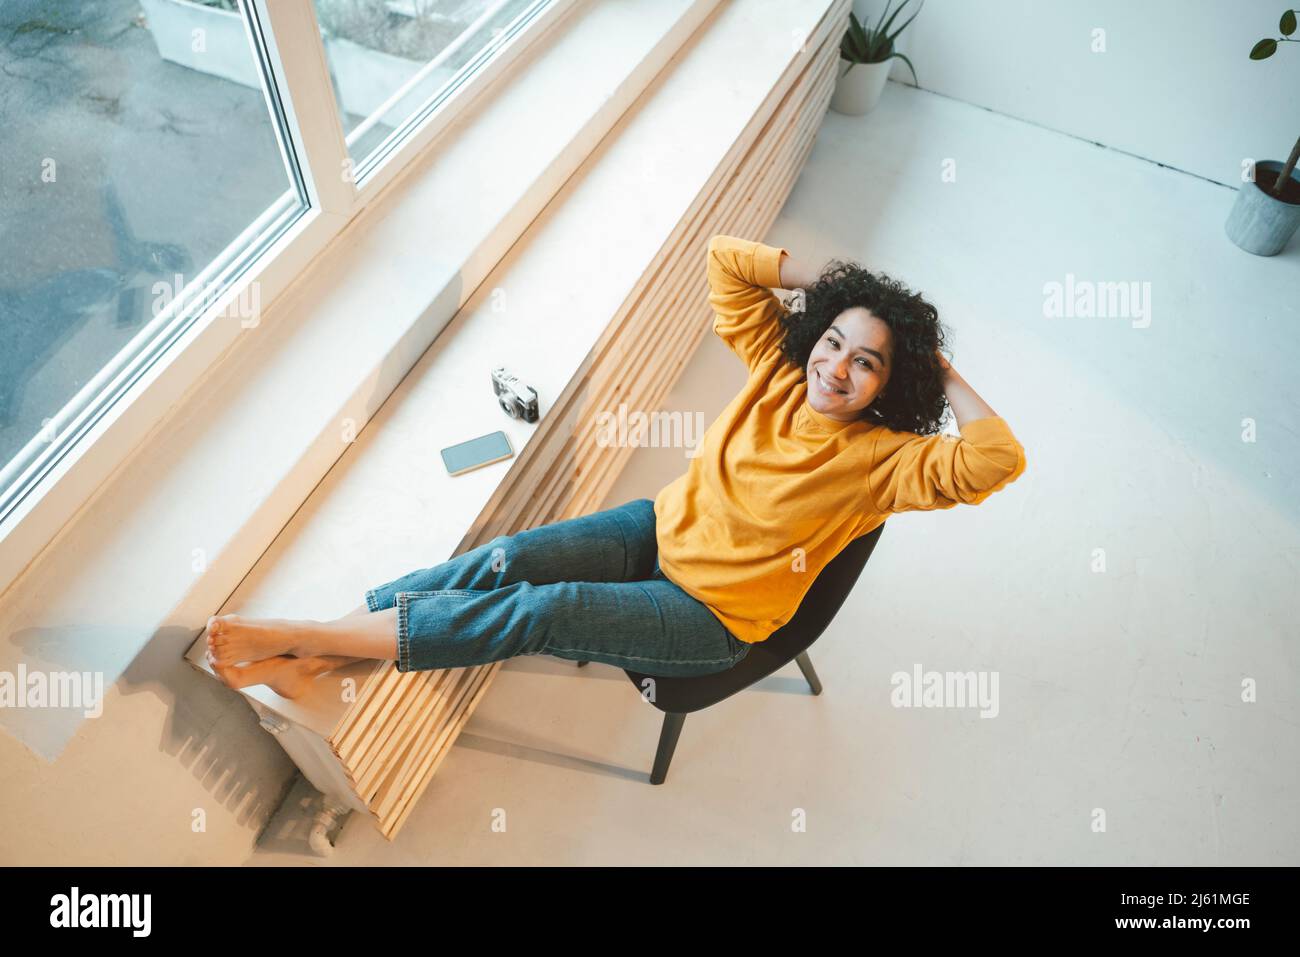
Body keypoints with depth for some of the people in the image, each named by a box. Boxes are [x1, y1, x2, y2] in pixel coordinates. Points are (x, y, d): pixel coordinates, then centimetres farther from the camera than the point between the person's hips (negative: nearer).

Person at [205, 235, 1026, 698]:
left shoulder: (880, 460, -15)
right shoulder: (777, 370, -4)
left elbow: (997, 458, -30)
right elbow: (724, 255, -5)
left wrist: (941, 371, -18)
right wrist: (829, 282, -8)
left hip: (714, 618, -5)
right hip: (659, 531, 5)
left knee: (545, 609, -25)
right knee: (508, 560, -18)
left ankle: (305, 640, -20)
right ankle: (310, 653, -11)